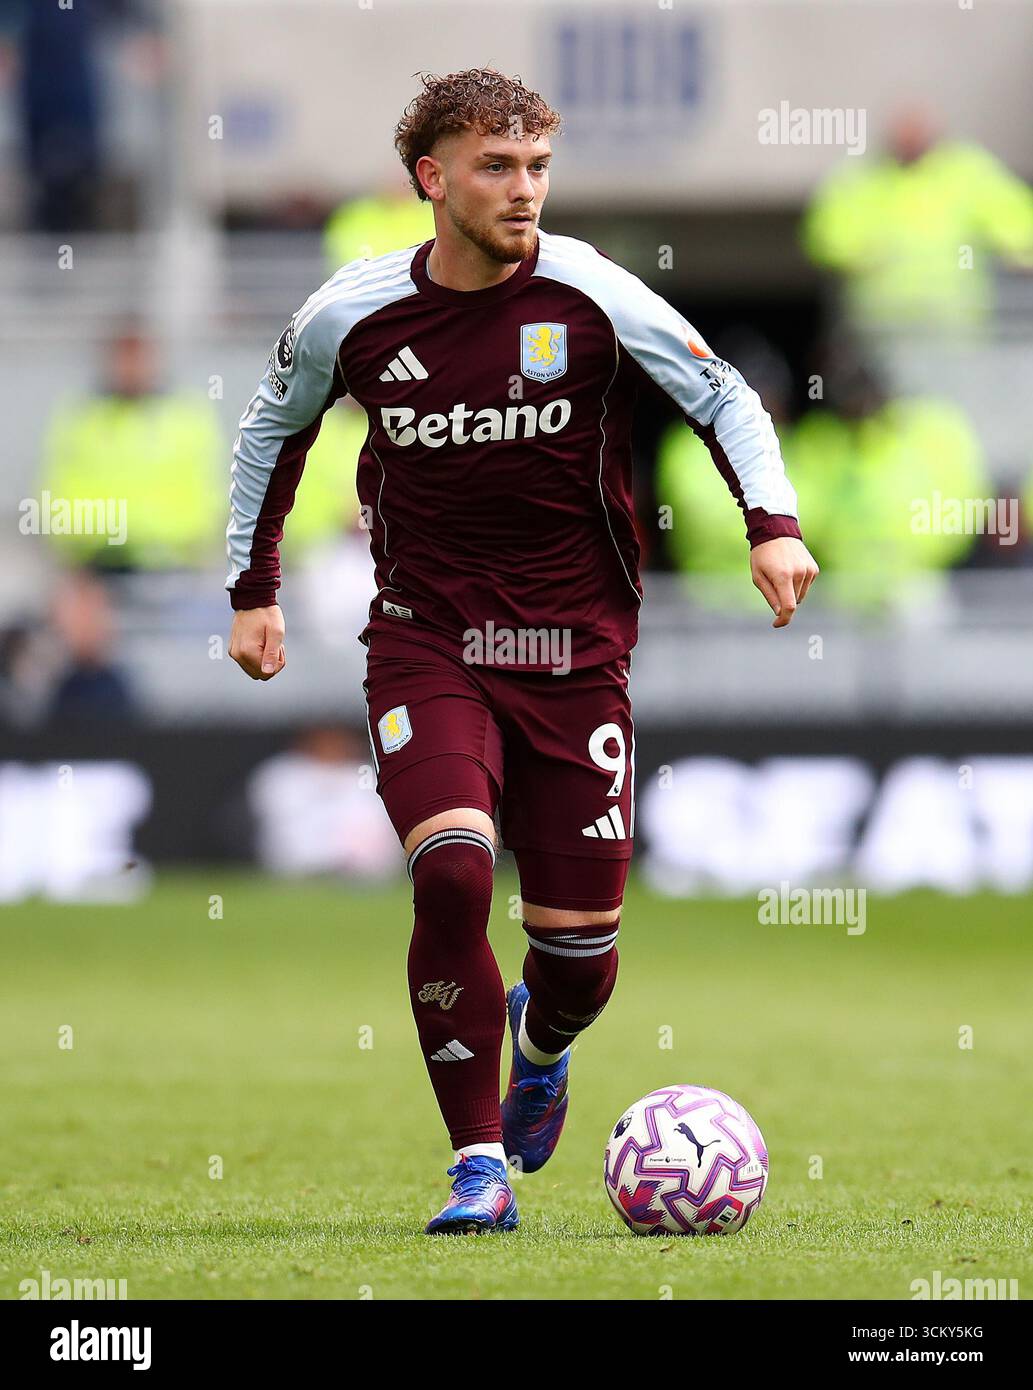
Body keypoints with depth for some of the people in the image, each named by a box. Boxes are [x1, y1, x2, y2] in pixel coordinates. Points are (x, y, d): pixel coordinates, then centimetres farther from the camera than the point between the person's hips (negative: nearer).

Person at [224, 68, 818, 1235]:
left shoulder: (589, 295, -8)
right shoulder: (352, 316, -3)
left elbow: (724, 397, 1)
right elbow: (272, 429, 17)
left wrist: (773, 523, -15)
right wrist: (254, 589, 16)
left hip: (573, 653, 0)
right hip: (426, 645, 0)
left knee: (581, 952, 1)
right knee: (452, 875, -25)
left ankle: (540, 1046, 41)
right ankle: (480, 1166, -12)